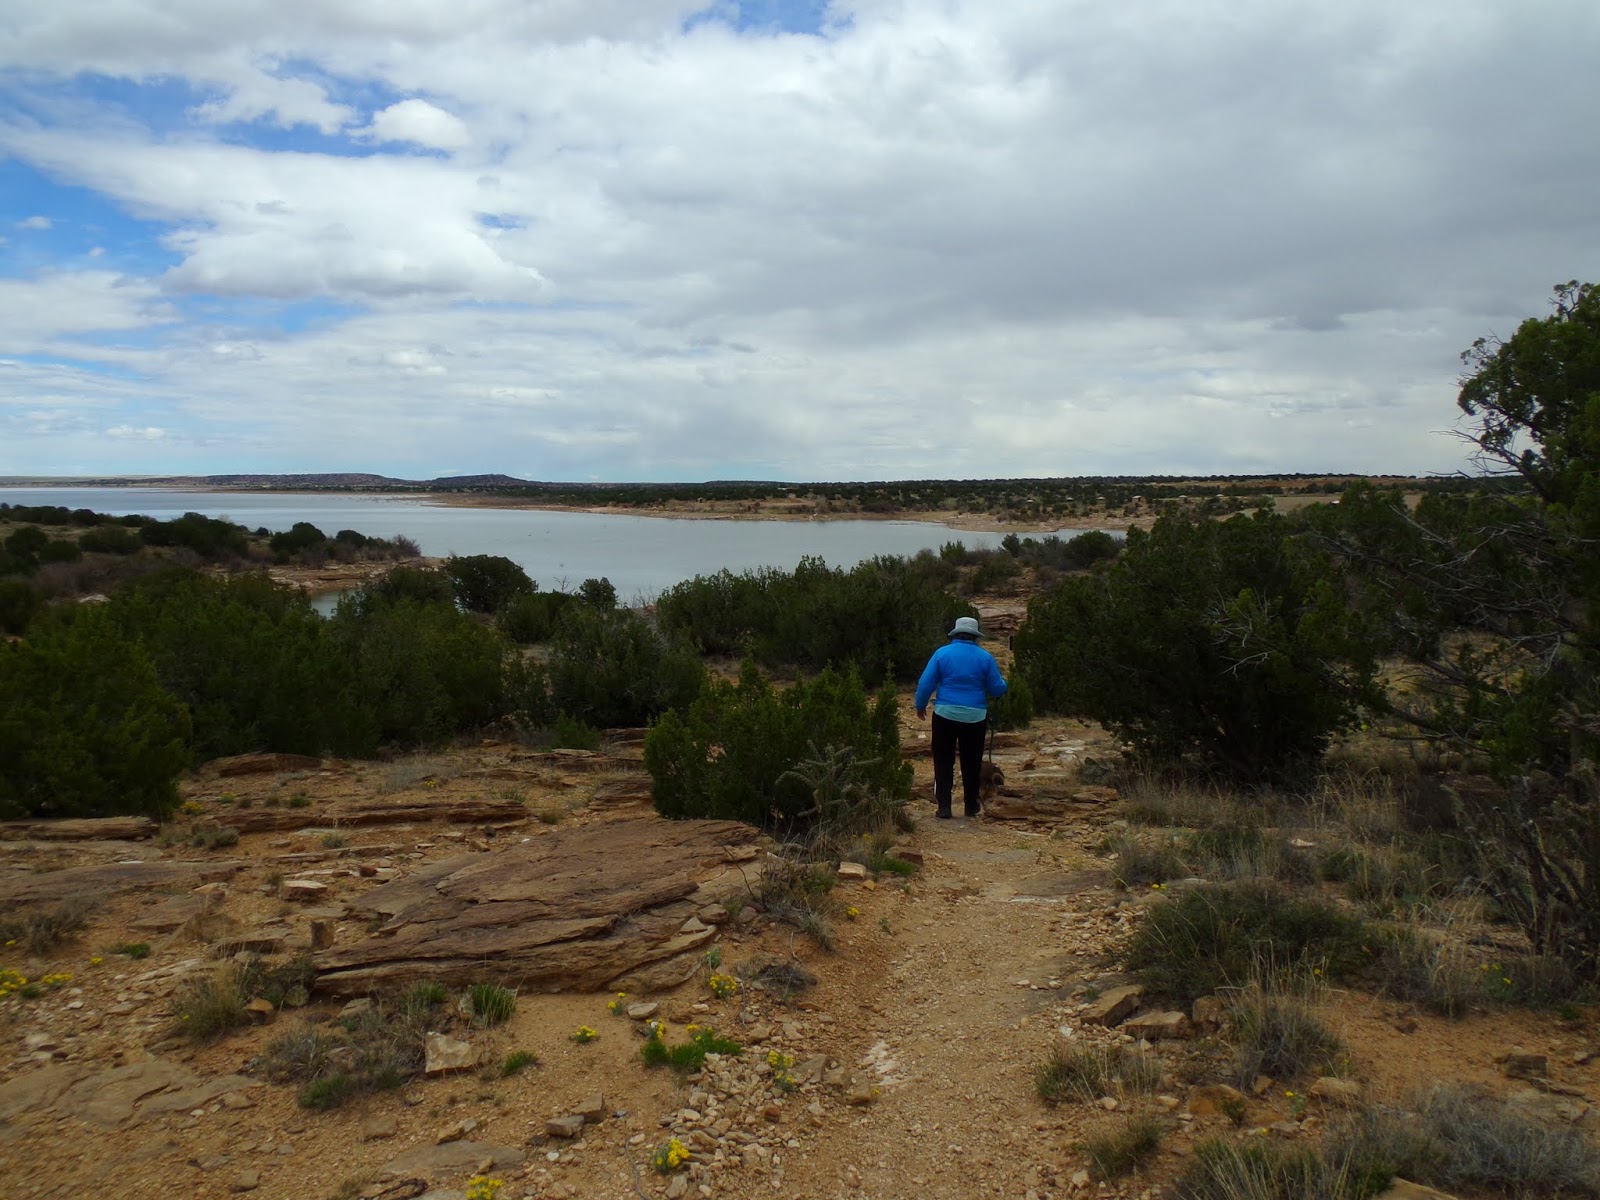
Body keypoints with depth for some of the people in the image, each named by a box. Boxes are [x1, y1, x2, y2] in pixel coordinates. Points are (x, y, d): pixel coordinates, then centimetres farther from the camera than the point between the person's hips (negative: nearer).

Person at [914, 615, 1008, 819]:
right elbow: (998, 689, 2)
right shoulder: (985, 657, -1)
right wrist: (1002, 685, 25)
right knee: (971, 762, 13)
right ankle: (971, 806, 22)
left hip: (945, 714, -1)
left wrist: (920, 706, 10)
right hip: (975, 717, 1)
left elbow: (926, 683, -4)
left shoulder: (942, 653, -3)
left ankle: (944, 806, 2)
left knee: (943, 761, 7)